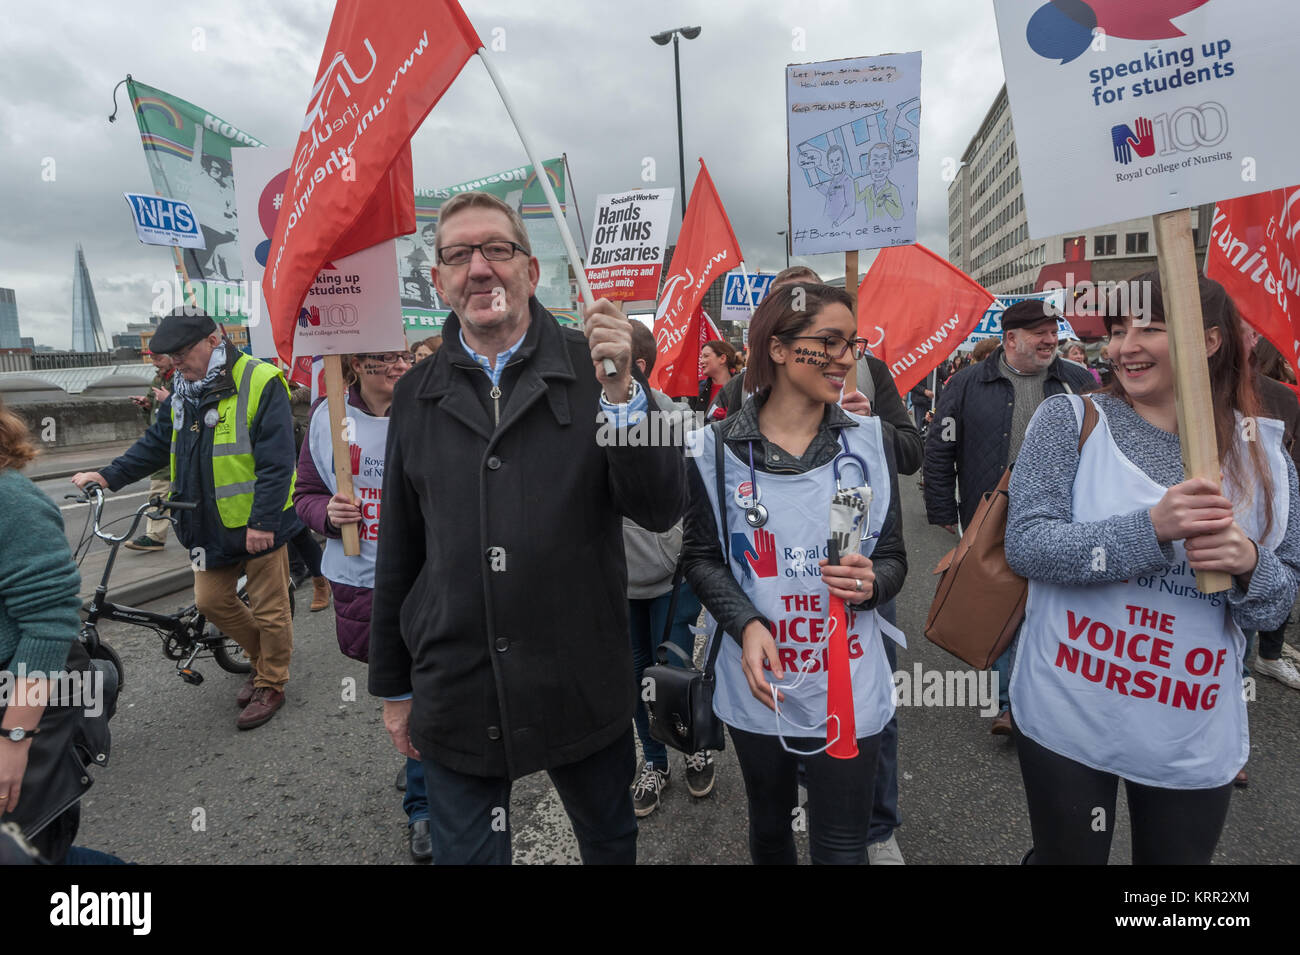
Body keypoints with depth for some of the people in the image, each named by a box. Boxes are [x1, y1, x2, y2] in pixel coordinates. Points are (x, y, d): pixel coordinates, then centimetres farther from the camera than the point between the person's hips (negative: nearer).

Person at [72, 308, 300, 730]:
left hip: (259, 525, -8)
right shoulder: (185, 391, 10)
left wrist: (263, 522, -22)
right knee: (211, 601, 14)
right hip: (213, 524, 8)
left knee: (269, 608, 5)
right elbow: (157, 442, 18)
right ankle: (263, 656, 36)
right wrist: (109, 476, 7)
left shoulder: (260, 382, -16)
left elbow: (276, 462, -20)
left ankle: (270, 684, 24)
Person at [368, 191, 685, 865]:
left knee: (611, 841, 22)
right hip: (454, 699, 1)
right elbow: (397, 551, 7)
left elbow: (661, 511, -13)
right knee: (464, 852, 17)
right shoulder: (416, 396, 2)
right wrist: (393, 687, 12)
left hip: (585, 687, -1)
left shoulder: (595, 369, -6)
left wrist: (620, 391, -26)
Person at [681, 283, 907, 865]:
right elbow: (700, 556, -1)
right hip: (756, 685, 0)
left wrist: (870, 583, -20)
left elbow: (894, 556, 3)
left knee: (842, 851, 11)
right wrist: (745, 624, -17)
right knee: (768, 827, 24)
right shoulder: (719, 448, -8)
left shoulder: (868, 440, -3)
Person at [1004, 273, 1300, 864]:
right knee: (1066, 857, 14)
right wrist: (1152, 528, -28)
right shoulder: (1069, 420, -8)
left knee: (1180, 856, 20)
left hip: (1195, 736, 3)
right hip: (1068, 719, -3)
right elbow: (1025, 545, -16)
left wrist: (1248, 563, -18)